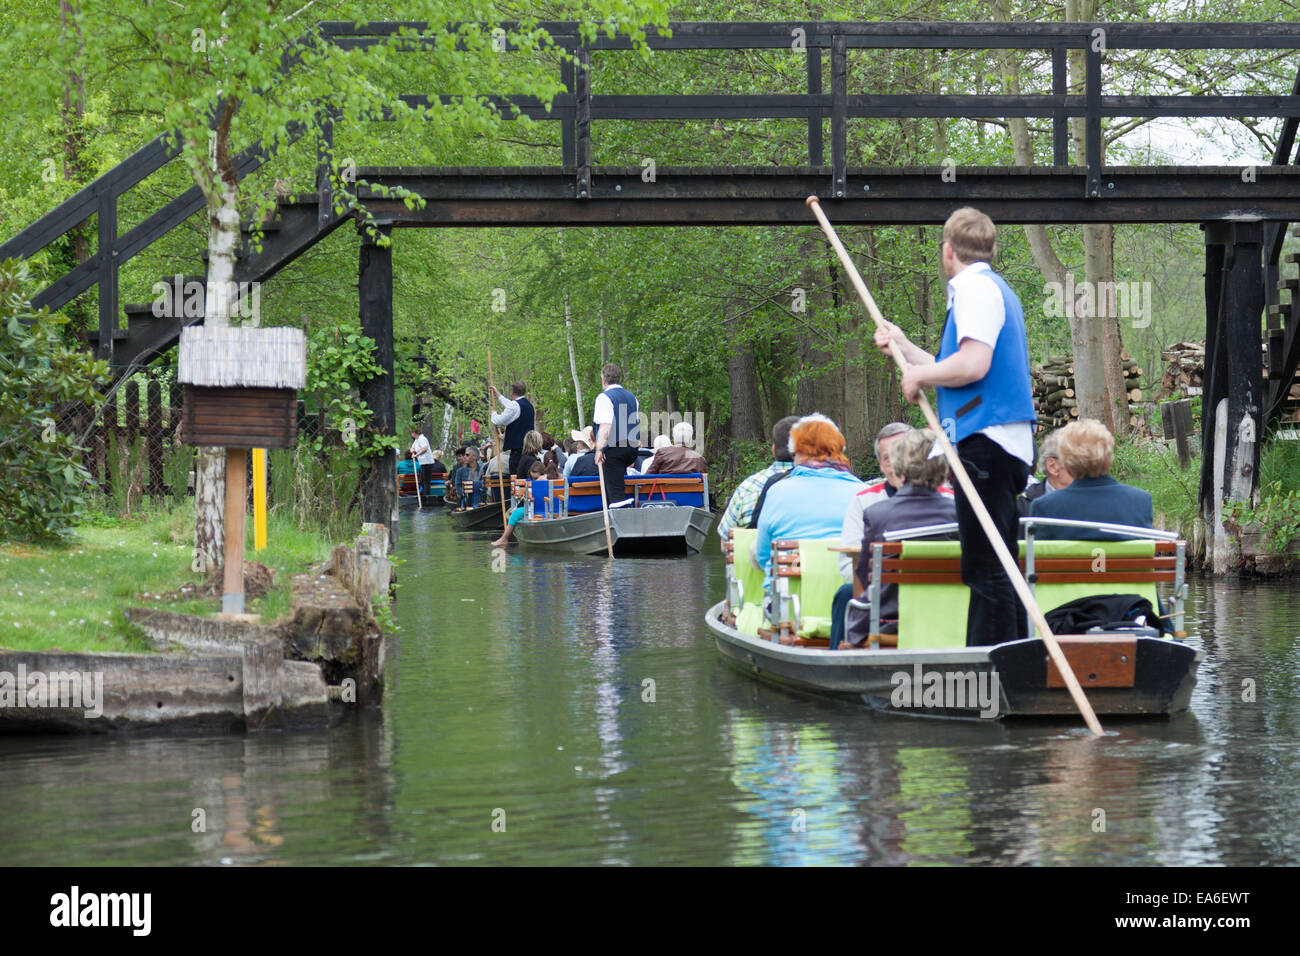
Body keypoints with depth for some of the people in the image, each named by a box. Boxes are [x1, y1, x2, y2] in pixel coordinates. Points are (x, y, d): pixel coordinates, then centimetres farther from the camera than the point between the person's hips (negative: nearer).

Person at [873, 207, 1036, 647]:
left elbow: (973, 365, -23)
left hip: (986, 442, -10)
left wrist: (919, 374, -8)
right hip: (1005, 444, 10)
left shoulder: (975, 288, -9)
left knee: (986, 569, -11)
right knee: (991, 568, 13)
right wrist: (904, 347, 30)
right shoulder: (995, 288, 22)